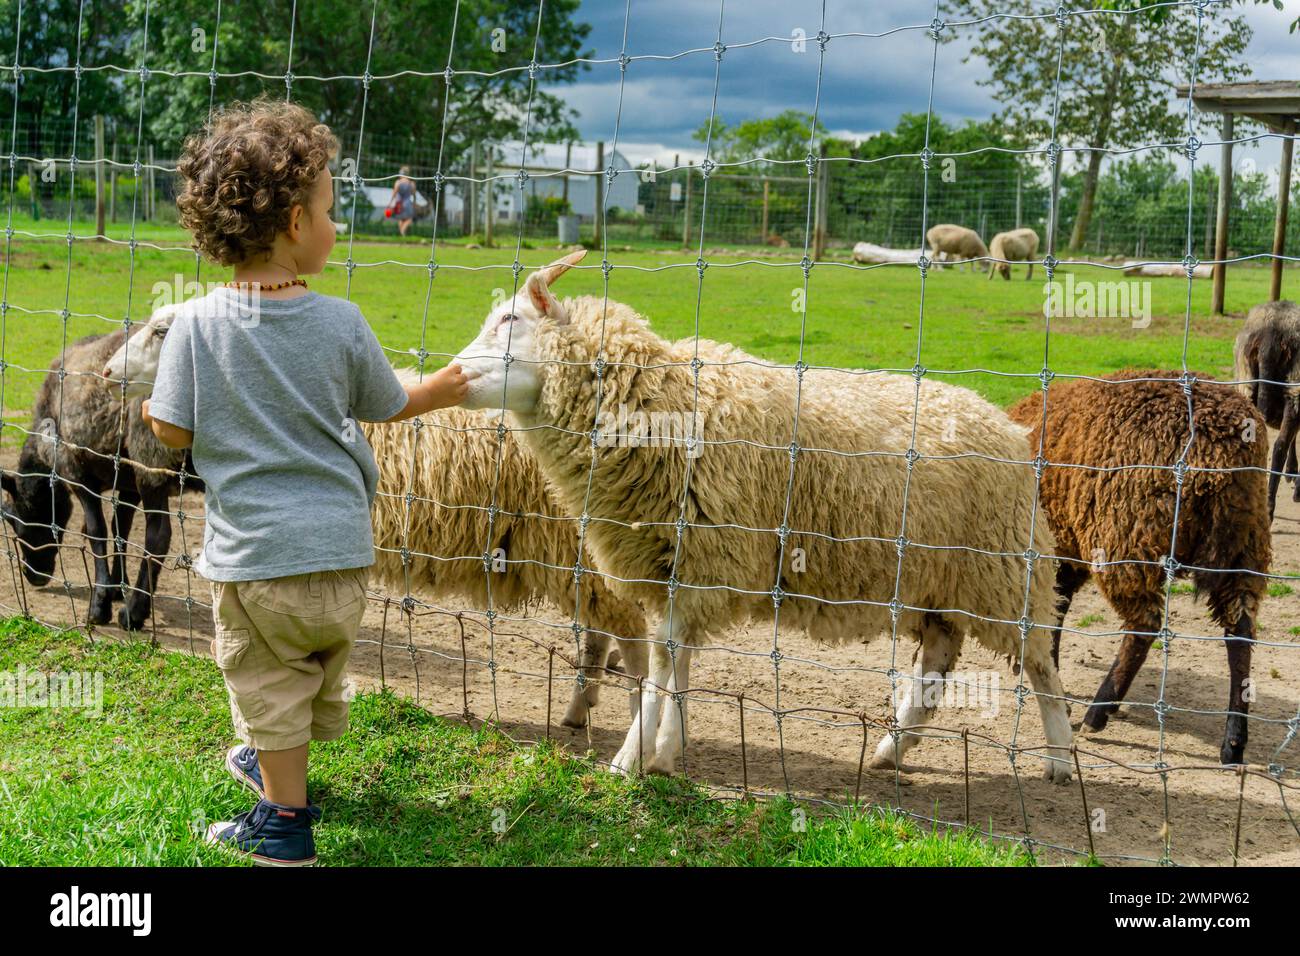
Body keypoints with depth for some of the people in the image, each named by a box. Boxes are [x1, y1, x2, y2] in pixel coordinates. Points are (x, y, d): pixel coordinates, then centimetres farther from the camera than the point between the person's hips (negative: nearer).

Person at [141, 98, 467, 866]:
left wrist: (150, 406, 18)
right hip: (342, 548, 3)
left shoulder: (196, 324, -11)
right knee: (322, 672, 24)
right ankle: (280, 765, 47)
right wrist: (443, 388, 28)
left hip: (255, 549, -3)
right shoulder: (341, 323, -6)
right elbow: (386, 406, 8)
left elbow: (173, 432, -6)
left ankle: (285, 820, 20)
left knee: (270, 684, 11)